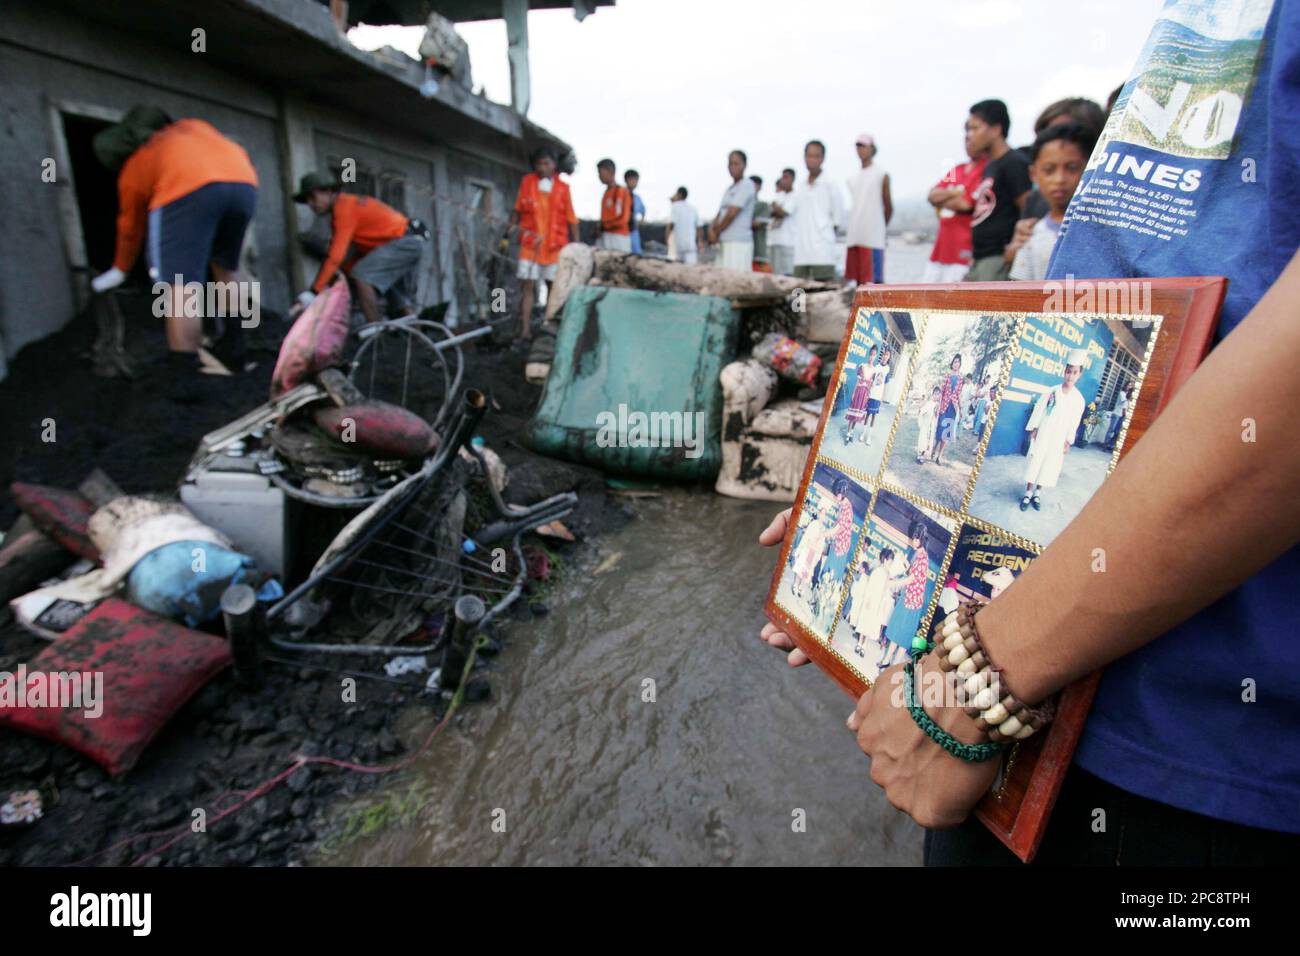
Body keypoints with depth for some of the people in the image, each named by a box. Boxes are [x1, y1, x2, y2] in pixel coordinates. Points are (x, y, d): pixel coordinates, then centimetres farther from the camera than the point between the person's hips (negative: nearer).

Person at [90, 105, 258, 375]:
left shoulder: (133, 166, 31)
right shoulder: (194, 126, 41)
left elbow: (130, 228, 38)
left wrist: (120, 270, 51)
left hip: (187, 186, -4)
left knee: (179, 287, -5)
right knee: (226, 267, 24)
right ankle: (234, 353, 25)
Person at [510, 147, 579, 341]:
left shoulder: (562, 188, 2)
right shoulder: (527, 182, 6)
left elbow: (571, 219, 4)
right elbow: (517, 211, 13)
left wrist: (576, 245, 2)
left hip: (555, 245, 0)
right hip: (530, 243, 0)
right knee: (527, 285, -6)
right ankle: (525, 329, -6)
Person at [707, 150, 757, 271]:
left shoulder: (746, 185, -7)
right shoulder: (729, 189, 21)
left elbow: (731, 214, -14)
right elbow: (720, 214, 17)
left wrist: (716, 233, -3)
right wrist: (712, 229, -3)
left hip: (739, 243, -9)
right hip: (724, 242, 9)